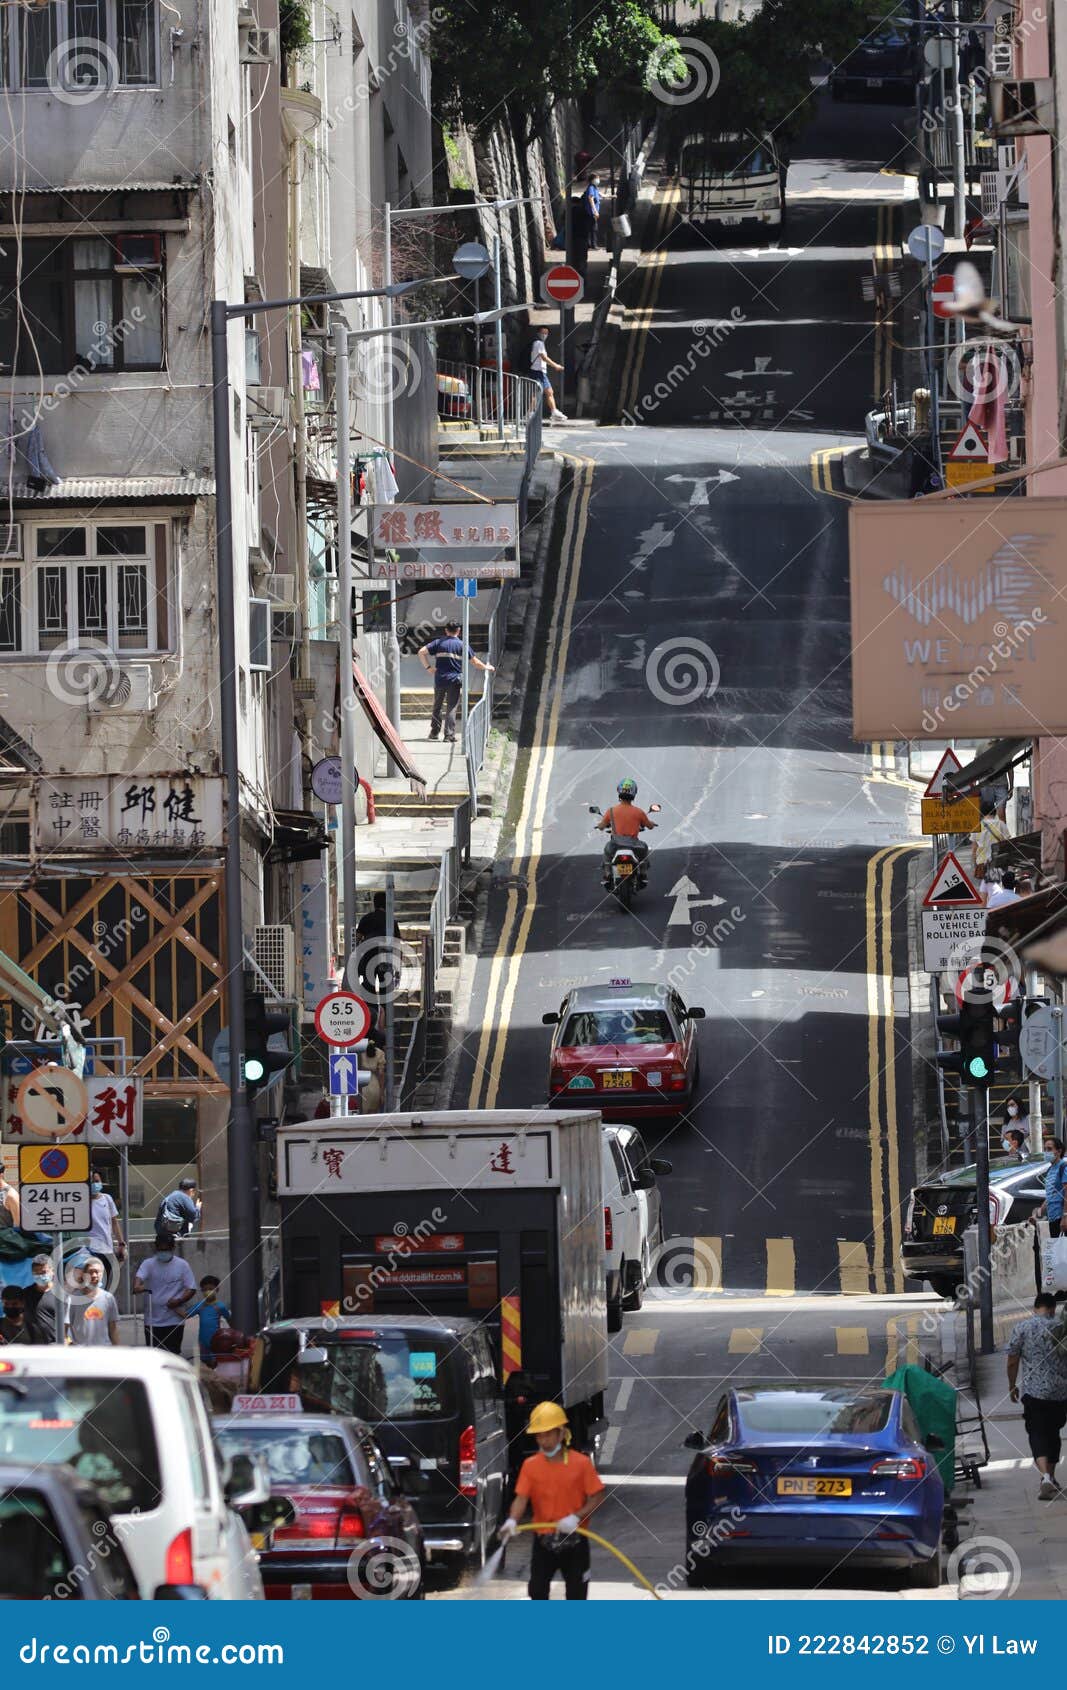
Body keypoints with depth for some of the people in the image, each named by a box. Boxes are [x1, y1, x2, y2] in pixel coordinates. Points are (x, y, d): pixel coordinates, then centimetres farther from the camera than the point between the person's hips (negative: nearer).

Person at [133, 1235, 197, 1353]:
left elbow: (191, 1289, 1)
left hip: (174, 1320, -1)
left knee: (173, 1354, 0)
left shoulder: (182, 1265, 1)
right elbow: (139, 1277, -17)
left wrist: (179, 1301, -17)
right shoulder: (148, 1264, 1)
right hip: (152, 1320, 1)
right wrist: (137, 1286, -42)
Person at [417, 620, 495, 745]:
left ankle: (434, 732, 19)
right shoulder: (462, 645, 2)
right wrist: (486, 667, 23)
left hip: (440, 680, 1)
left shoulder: (438, 643, 4)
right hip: (455, 680, -1)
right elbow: (475, 662, 6)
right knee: (451, 708, 0)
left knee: (437, 707, 15)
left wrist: (427, 667, 2)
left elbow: (421, 652, -4)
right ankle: (449, 734, -7)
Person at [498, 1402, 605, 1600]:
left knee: (576, 1593, 7)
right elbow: (521, 1498, -9)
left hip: (574, 1540, -2)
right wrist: (512, 1520, -29)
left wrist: (576, 1517, -22)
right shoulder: (530, 1465, -2)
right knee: (537, 1591, 3)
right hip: (543, 1541, 2)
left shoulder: (581, 1463, -7)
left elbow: (597, 1497, -6)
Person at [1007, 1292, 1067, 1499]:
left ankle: (1045, 1476, -25)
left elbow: (1012, 1361, 0)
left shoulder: (1022, 1328, -3)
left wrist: (1012, 1386, 14)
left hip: (1033, 1391, -2)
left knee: (1038, 1435, -4)